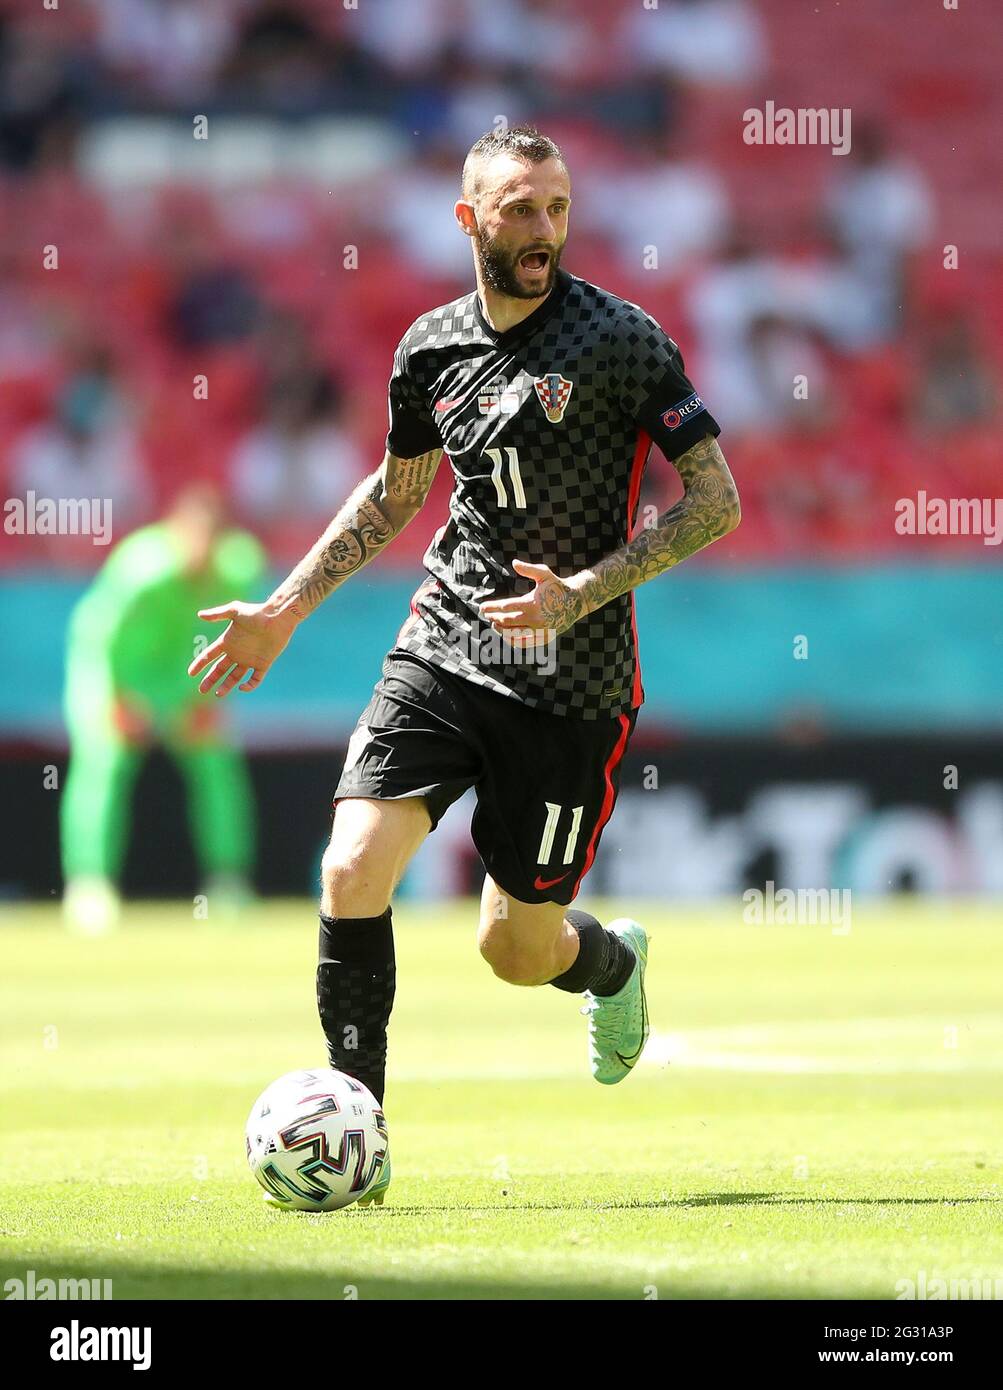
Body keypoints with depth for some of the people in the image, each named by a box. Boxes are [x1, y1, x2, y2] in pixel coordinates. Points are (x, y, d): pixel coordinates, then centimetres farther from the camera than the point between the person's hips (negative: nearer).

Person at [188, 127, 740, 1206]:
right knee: (352, 873, -16)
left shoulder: (622, 338, -9)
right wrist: (283, 611, 20)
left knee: (518, 951, 4)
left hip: (571, 682, -3)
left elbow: (716, 501, -8)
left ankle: (614, 963, 41)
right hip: (440, 651, 3)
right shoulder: (430, 348, 5)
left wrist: (582, 591, -19)